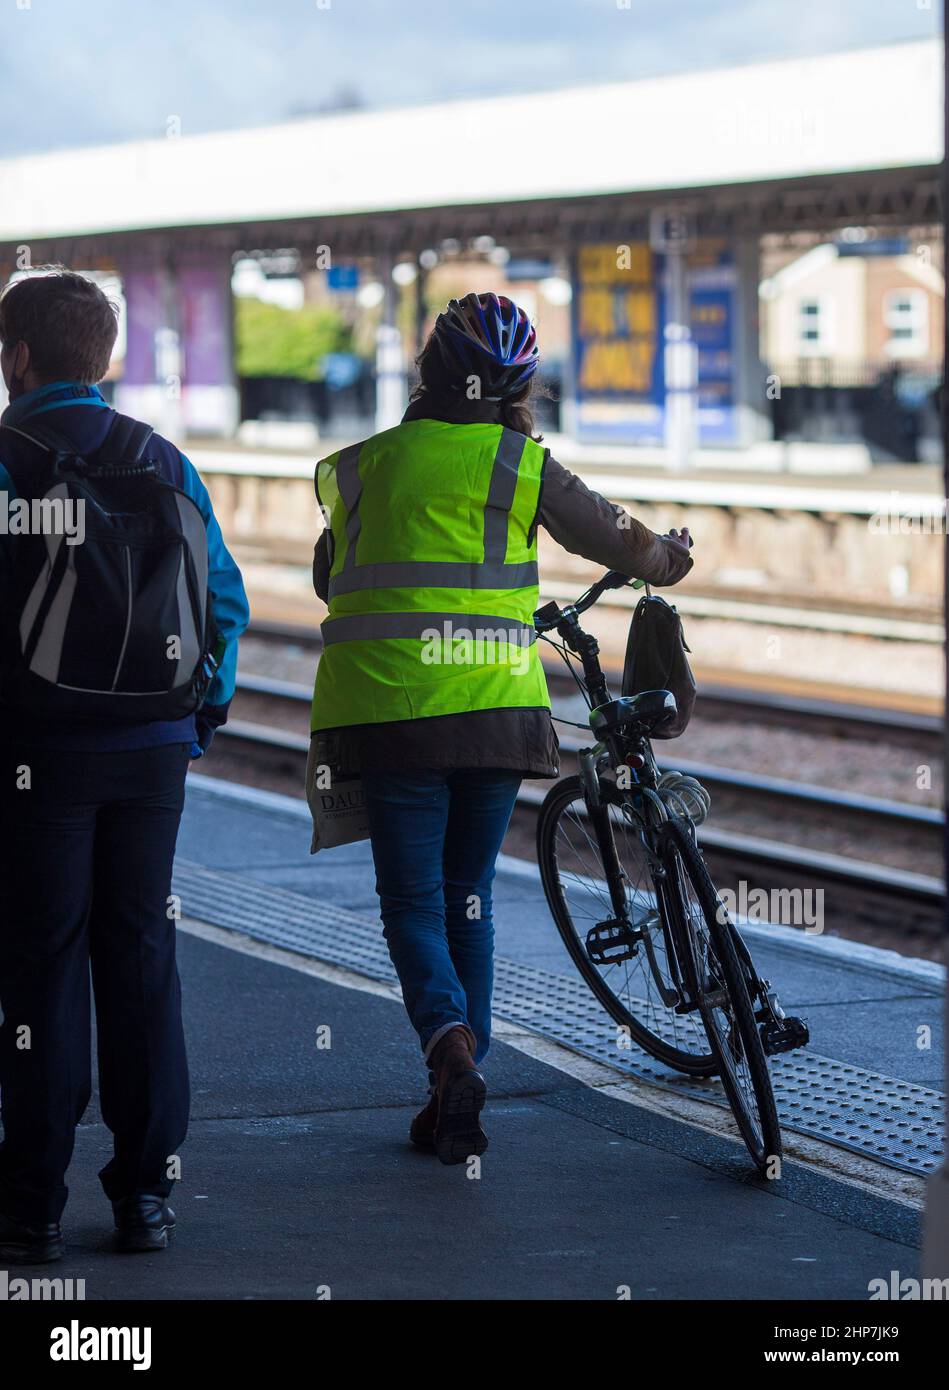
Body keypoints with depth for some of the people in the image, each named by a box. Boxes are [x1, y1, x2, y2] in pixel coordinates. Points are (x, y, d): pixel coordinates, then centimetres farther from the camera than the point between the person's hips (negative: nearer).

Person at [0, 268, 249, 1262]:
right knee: (141, 957, 10)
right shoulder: (162, 461, 8)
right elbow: (226, 596, 9)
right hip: (154, 750, 4)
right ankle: (146, 1191, 13)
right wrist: (201, 719, 16)